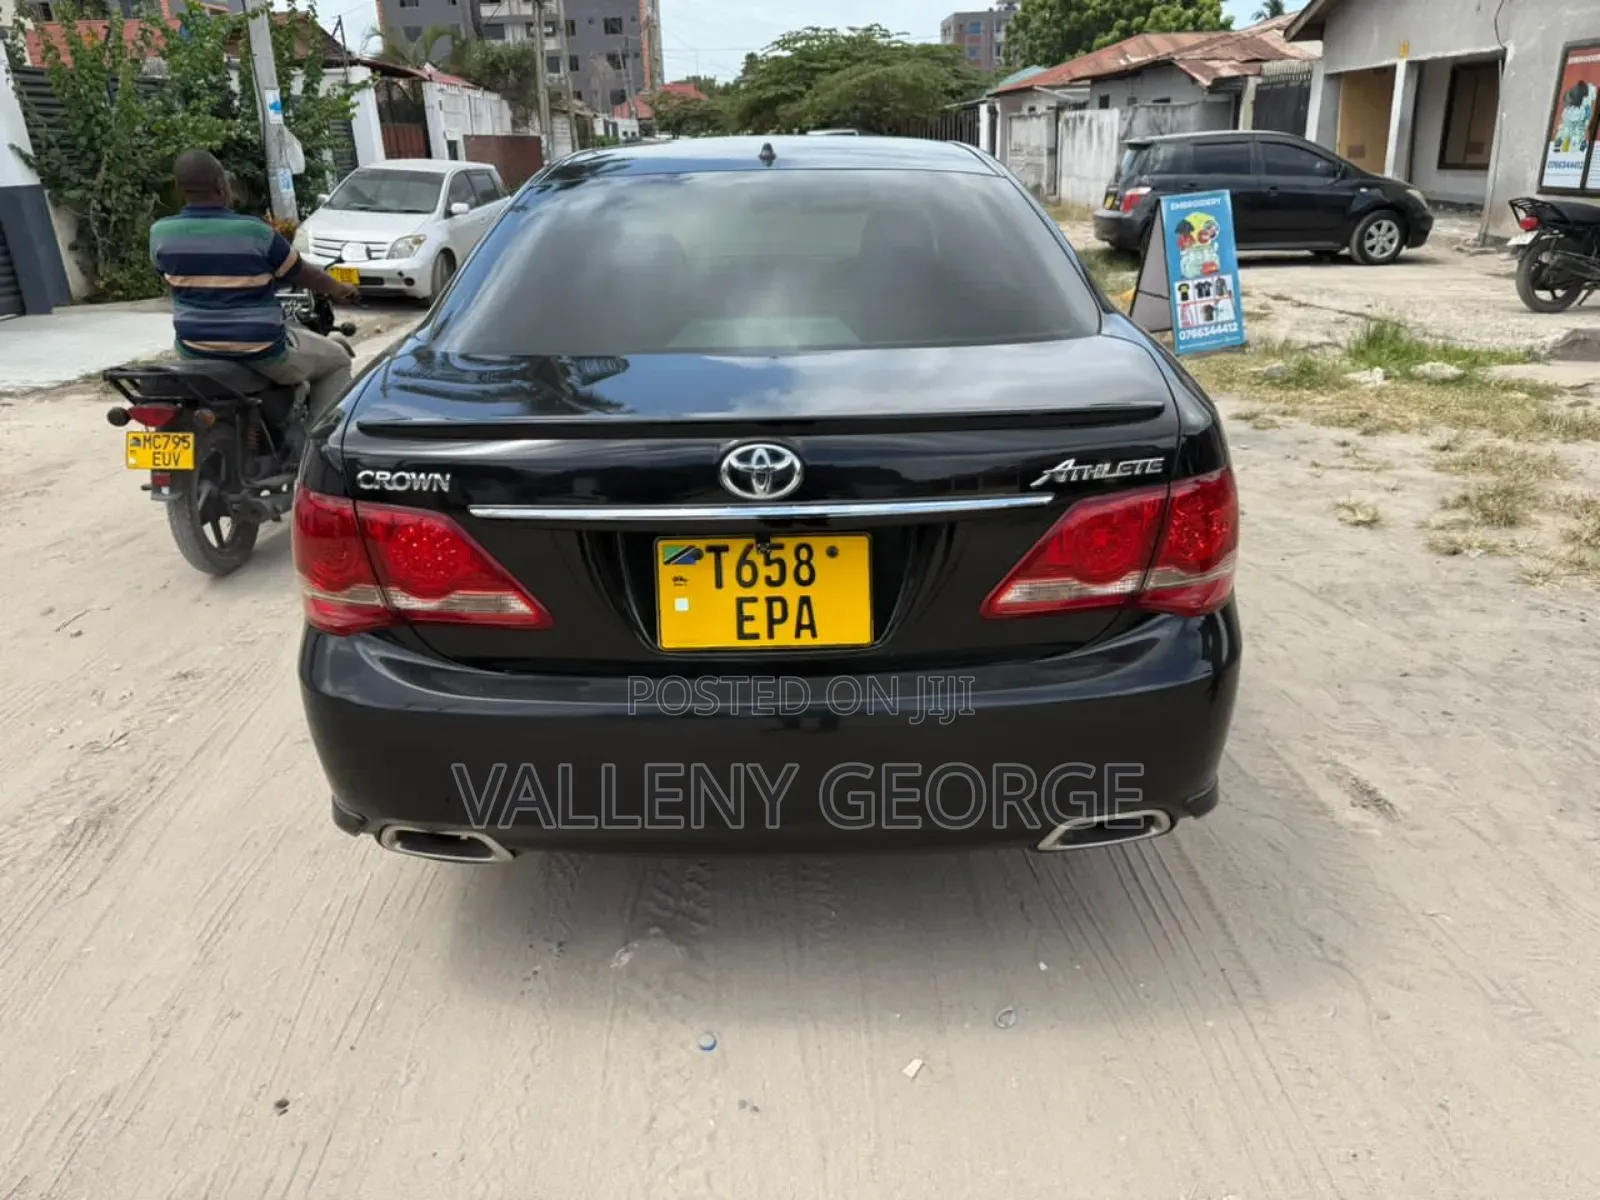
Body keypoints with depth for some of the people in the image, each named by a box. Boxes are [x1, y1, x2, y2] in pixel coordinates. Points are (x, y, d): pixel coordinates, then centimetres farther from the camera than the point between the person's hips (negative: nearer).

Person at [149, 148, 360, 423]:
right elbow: (304, 274, -4)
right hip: (260, 354, -5)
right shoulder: (256, 231, -17)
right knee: (337, 361, 16)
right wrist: (340, 289, 17)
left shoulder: (160, 233, -6)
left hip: (193, 350, 5)